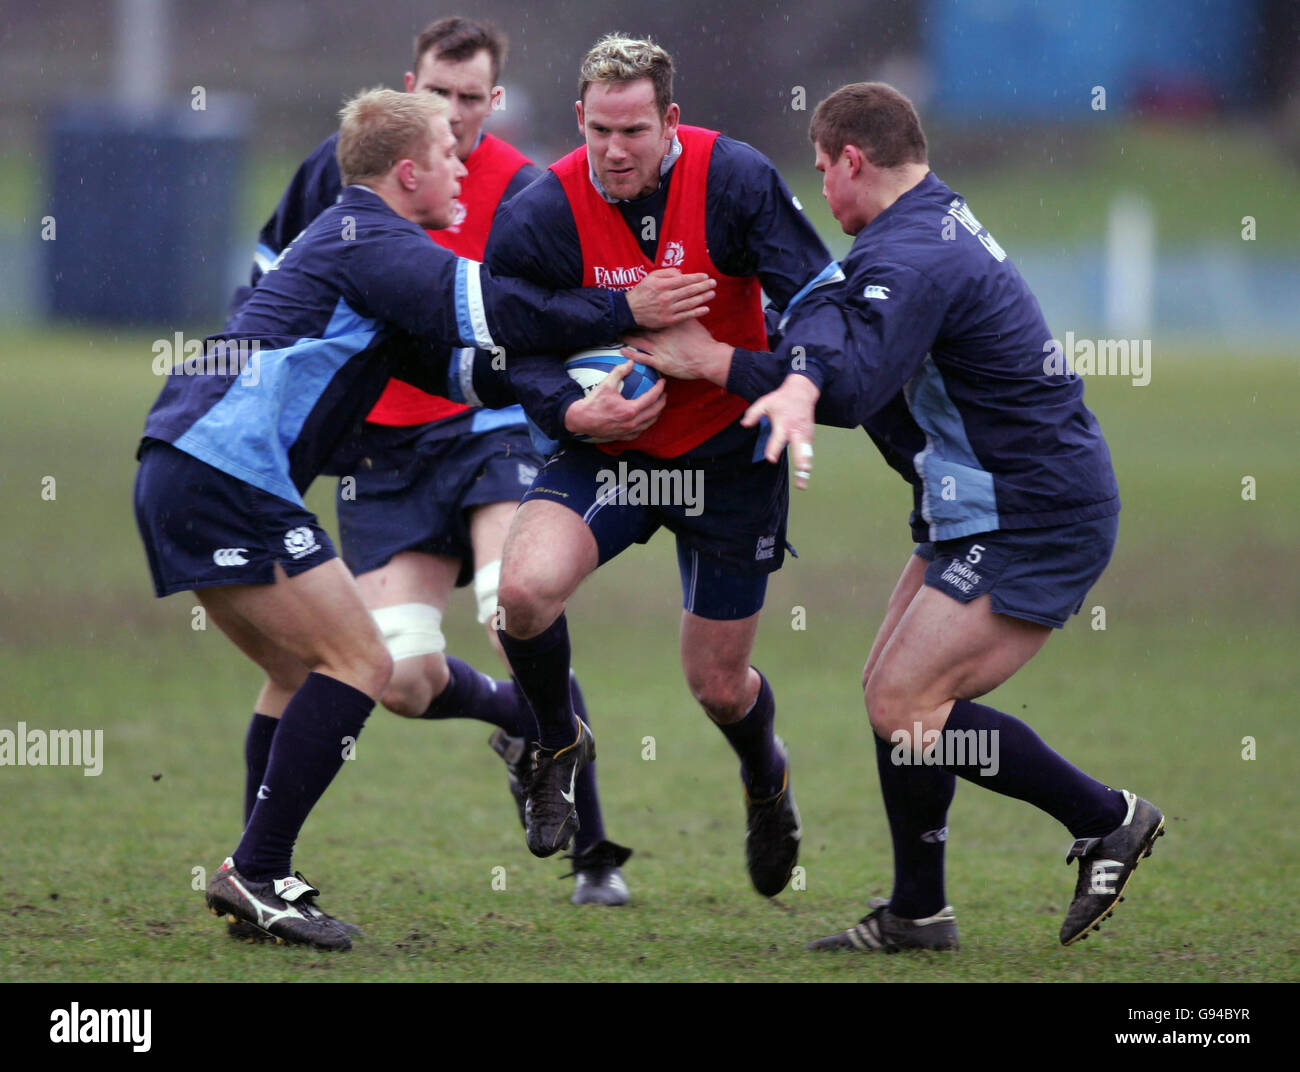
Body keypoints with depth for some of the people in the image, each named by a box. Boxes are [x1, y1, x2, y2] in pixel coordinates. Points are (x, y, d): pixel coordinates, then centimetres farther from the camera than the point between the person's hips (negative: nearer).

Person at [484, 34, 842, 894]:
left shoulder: (735, 180, -18)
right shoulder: (540, 217, -16)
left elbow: (816, 298, -14)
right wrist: (572, 410, -24)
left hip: (728, 453, 0)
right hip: (605, 447, 1)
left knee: (719, 685, 6)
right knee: (526, 588, -27)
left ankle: (766, 777, 46)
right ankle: (558, 746, 6)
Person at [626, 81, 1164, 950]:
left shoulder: (913, 259, -20)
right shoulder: (933, 218, 11)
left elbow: (850, 386, -28)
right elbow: (837, 304, -2)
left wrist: (714, 361, -18)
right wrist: (802, 379, -26)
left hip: (1032, 523, -10)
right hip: (984, 511, 10)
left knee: (906, 706, -11)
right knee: (893, 691, 12)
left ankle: (1107, 819, 0)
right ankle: (917, 912, 19)